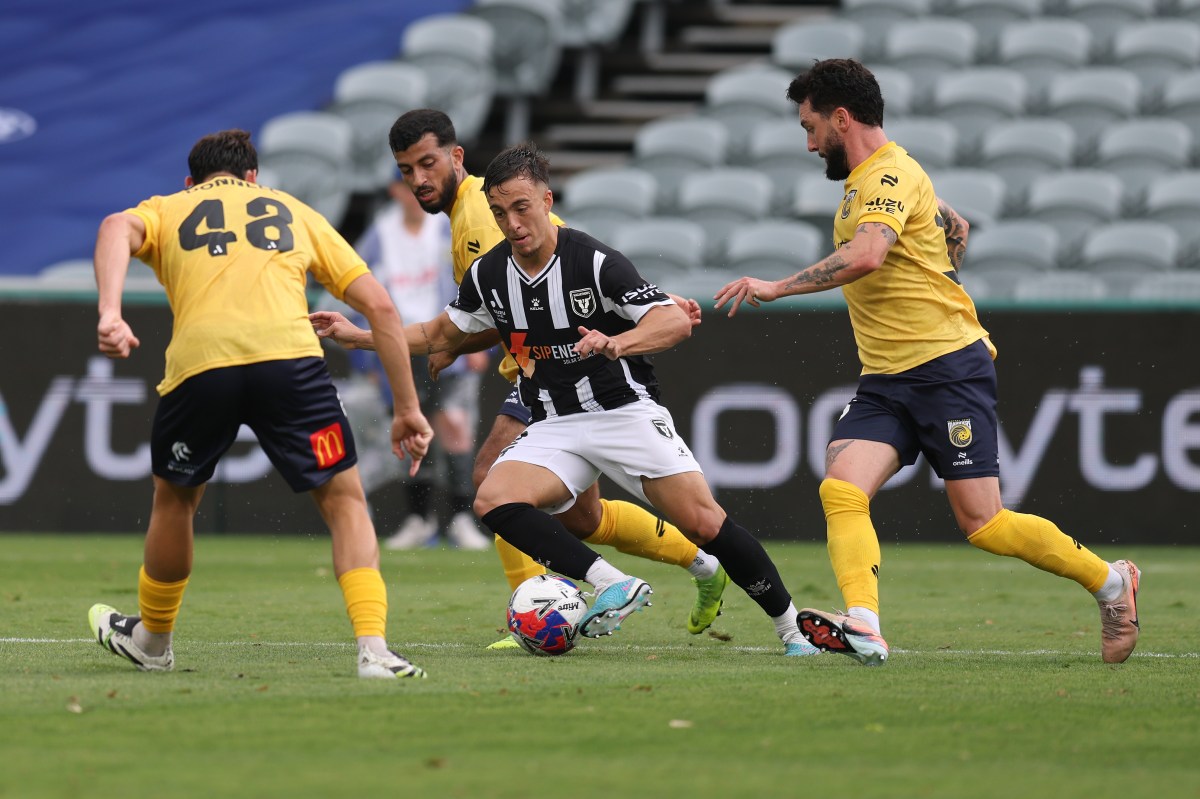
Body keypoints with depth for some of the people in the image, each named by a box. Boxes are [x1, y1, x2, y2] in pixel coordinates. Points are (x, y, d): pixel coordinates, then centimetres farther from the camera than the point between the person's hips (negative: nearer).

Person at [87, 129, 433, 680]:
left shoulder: (165, 210, 28)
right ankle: (374, 650, -5)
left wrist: (110, 313, -14)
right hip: (289, 357, -1)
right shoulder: (294, 211, 31)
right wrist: (407, 409, 25)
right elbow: (379, 306, 23)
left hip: (199, 365, 1)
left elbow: (117, 228, 0)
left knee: (174, 499, 26)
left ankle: (152, 639, 44)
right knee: (344, 500, 12)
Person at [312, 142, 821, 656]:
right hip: (552, 428, 5)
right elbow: (439, 335, 20)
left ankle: (791, 628, 1)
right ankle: (614, 585, -26)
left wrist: (617, 343, -38)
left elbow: (676, 322, -19)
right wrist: (356, 336, 12)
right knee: (493, 501, -24)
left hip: (625, 411, -5)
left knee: (702, 521, -16)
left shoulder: (593, 262, -13)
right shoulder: (488, 276, 3)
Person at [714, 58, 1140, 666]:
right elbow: (955, 228, 34)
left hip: (948, 367, -9)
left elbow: (865, 256, -33)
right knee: (841, 489, -16)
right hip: (885, 382, 9)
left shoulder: (887, 176, -14)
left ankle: (1108, 581, 13)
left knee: (982, 524, -6)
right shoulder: (873, 177, 18)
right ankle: (863, 628, -30)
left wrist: (776, 288, -30)